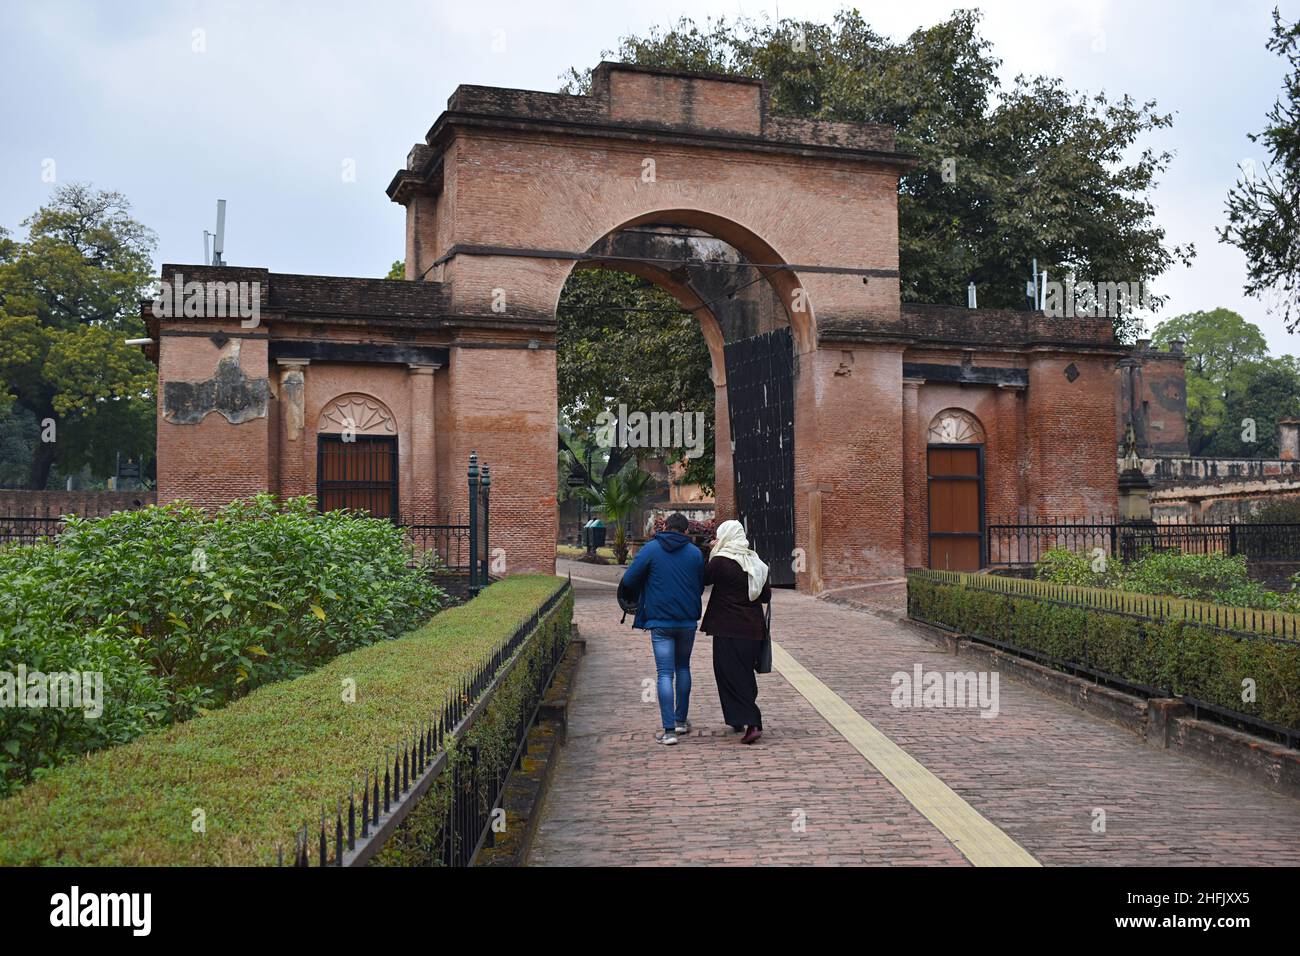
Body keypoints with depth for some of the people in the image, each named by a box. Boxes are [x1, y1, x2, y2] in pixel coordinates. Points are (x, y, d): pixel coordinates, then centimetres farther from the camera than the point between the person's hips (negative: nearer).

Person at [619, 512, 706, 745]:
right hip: (688, 621, 3)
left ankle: (669, 730, -8)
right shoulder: (695, 552, 3)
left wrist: (625, 593, 14)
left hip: (660, 622, -3)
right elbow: (701, 586, 10)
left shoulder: (651, 548, -5)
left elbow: (630, 580, -7)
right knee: (683, 668, 20)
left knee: (664, 673, -2)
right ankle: (681, 720, 27)